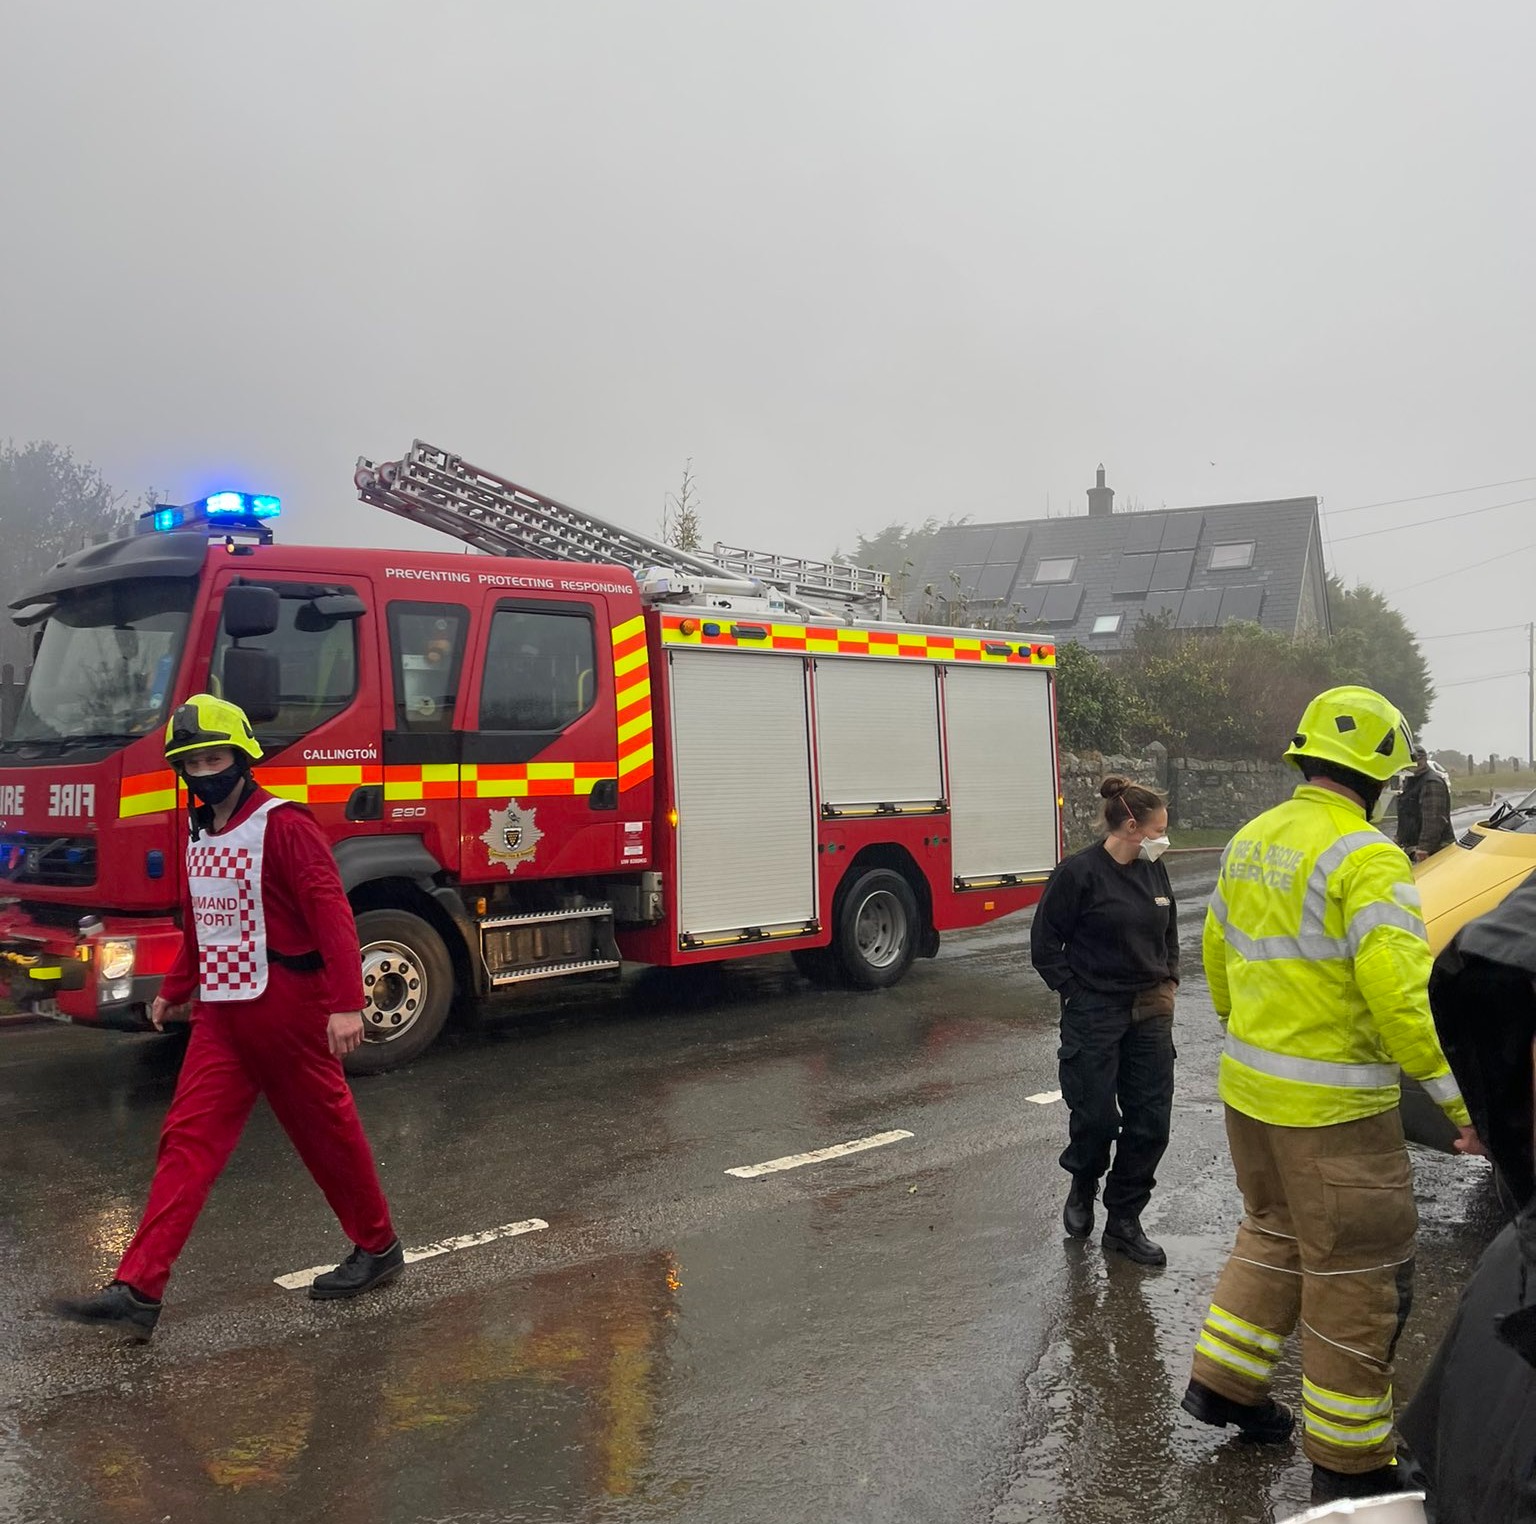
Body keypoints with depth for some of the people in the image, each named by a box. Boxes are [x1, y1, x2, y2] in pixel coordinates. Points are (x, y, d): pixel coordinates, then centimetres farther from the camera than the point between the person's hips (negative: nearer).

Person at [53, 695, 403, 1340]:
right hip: (221, 1013, 7)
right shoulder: (199, 834, 11)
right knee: (187, 1141, 1)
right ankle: (138, 1291, 1)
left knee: (327, 1130, 7)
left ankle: (378, 1246, 26)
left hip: (287, 1005, -7)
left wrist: (346, 1004, -28)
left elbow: (332, 913, -21)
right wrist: (175, 991, 30)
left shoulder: (283, 826, -14)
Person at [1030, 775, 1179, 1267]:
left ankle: (1124, 1222, 18)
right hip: (1095, 1014, -6)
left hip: (1150, 1014, 6)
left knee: (1150, 1120, 4)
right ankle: (1083, 1188, 31)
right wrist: (1076, 994, -11)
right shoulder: (1079, 873, -12)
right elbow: (1045, 945, -8)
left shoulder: (1154, 871, 7)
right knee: (1095, 1116, -1)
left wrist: (1168, 984, 10)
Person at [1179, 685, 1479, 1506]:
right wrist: (1463, 1098, -21)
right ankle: (1347, 1462, 17)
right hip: (1331, 1106, -8)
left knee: (1275, 1232, 25)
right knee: (1357, 1273, 5)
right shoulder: (1366, 858, -19)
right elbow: (1402, 995, -26)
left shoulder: (1249, 842, 7)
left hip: (1248, 1087, 8)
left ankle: (1223, 1380, 32)